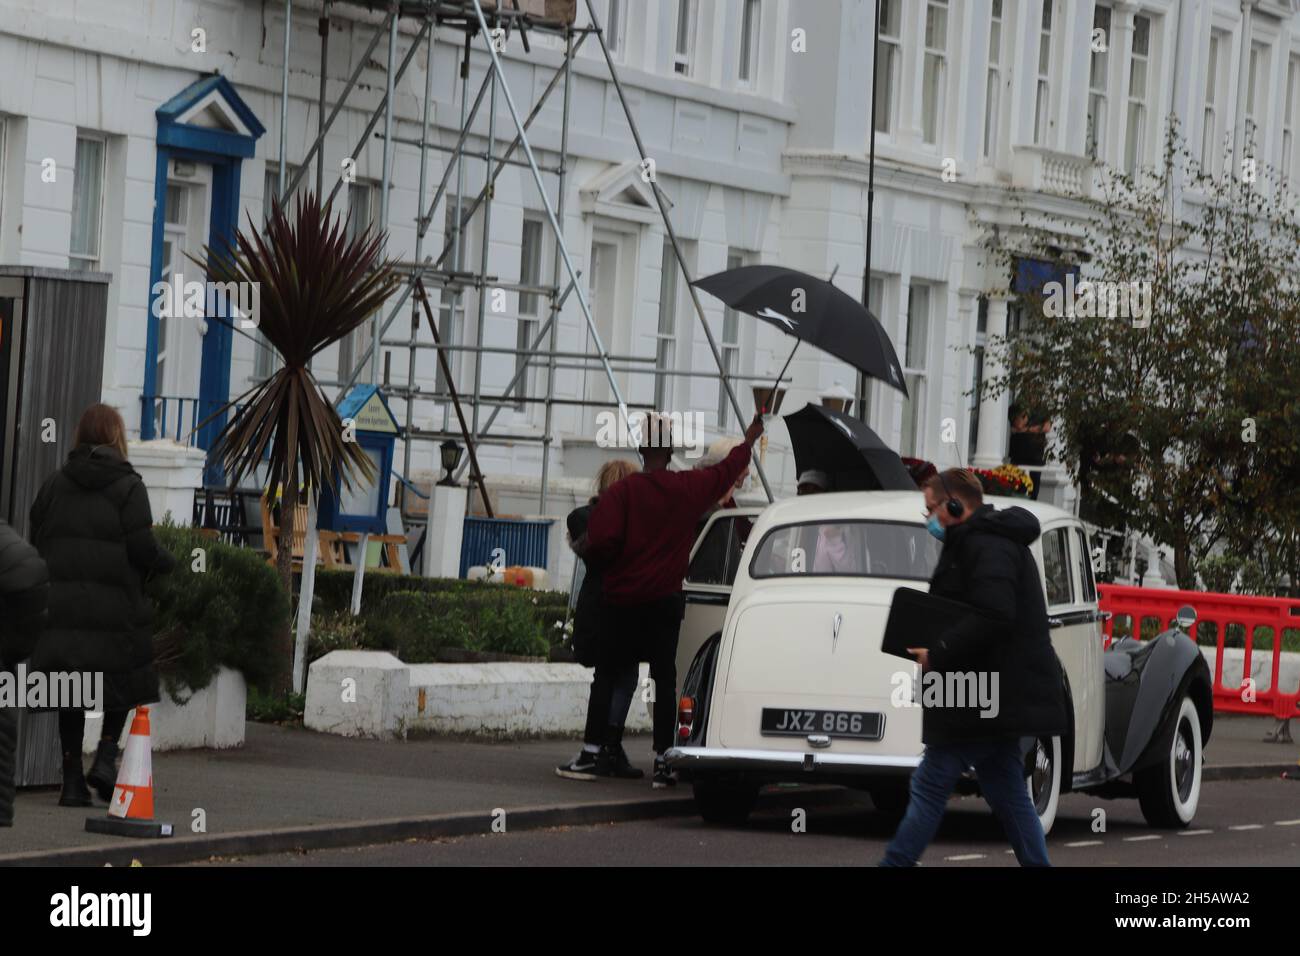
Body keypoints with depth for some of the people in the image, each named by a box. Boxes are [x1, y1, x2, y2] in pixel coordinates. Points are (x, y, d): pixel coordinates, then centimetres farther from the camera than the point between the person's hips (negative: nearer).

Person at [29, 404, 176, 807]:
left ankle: (72, 778, 7)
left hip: (61, 603, 4)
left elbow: (36, 542, 9)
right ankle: (106, 756, -5)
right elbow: (142, 548, -9)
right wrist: (171, 565, 9)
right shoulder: (128, 487, -4)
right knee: (123, 681, 11)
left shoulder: (53, 485, 9)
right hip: (113, 605, -4)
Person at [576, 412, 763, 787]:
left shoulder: (622, 492, -9)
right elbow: (727, 470, 19)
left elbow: (602, 541, -19)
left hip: (621, 601, -2)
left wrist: (581, 548, 4)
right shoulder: (690, 488, 0)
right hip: (665, 599, 2)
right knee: (664, 679, 3)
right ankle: (662, 759, -2)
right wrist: (749, 439, 36)